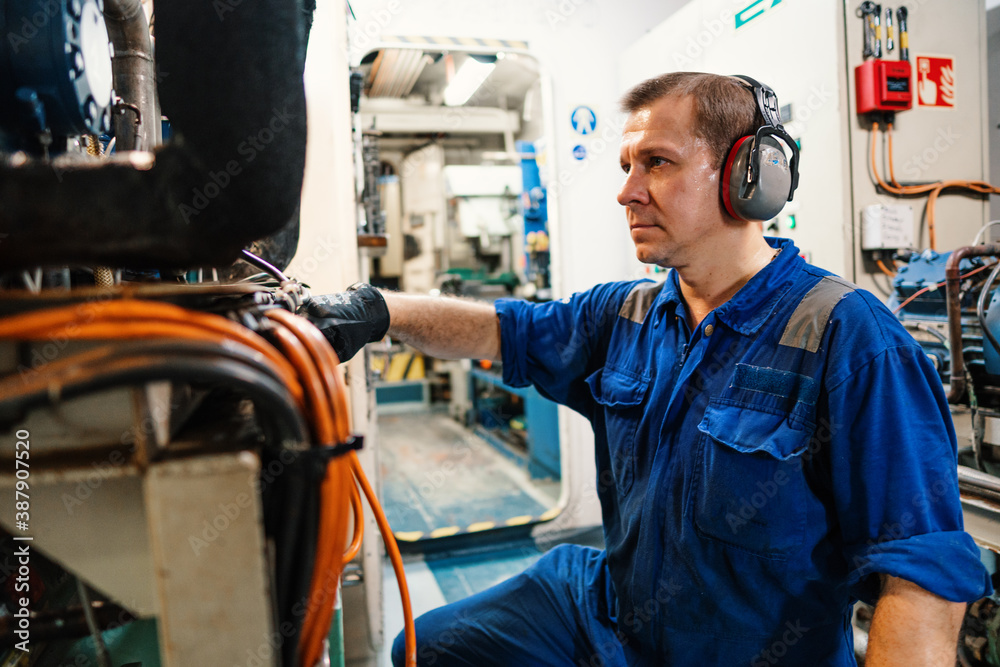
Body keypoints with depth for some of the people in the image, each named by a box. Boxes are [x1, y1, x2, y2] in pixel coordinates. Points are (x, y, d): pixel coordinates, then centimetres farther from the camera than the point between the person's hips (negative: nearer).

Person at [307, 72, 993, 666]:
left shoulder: (847, 337, -21)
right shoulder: (625, 316, 0)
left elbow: (926, 576, -24)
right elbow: (497, 329, 5)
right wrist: (376, 309, -11)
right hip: (599, 609, 6)